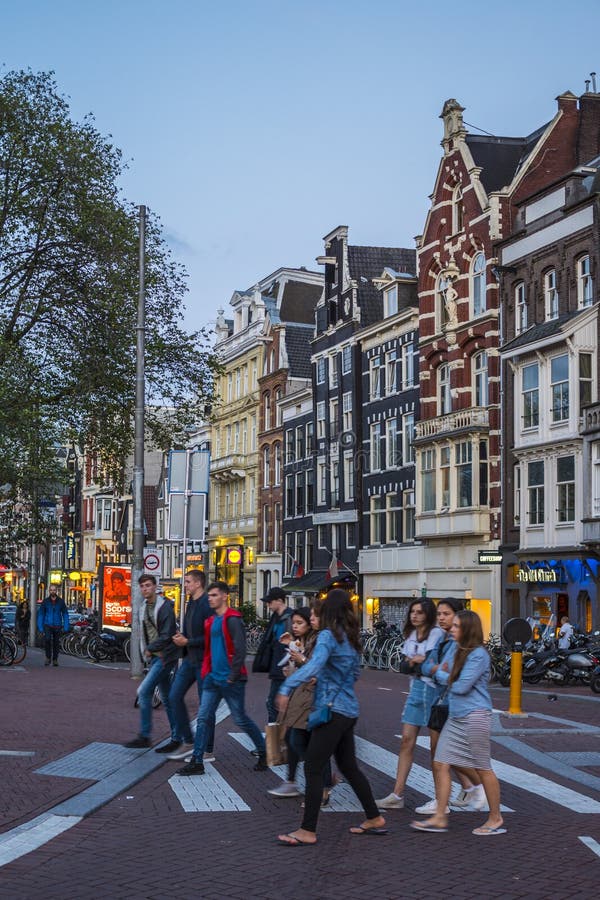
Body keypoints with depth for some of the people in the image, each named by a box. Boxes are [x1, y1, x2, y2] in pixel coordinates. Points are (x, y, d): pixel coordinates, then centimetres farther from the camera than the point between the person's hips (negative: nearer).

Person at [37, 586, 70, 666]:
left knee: (56, 643, 5)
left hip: (57, 626, 1)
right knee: (47, 639, -21)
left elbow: (65, 614, 6)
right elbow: (40, 614, 6)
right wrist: (40, 627, -1)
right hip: (47, 625, -1)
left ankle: (55, 659, 20)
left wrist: (66, 627, -2)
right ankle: (48, 657, -6)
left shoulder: (61, 601, 3)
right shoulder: (45, 602, 4)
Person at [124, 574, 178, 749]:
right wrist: (146, 652, 4)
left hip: (165, 656, -9)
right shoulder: (144, 608, 14)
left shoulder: (164, 606, -12)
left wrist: (150, 649, -11)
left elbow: (167, 634, -18)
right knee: (166, 698, 11)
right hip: (154, 657, 9)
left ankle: (144, 737, -10)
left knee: (144, 691, -15)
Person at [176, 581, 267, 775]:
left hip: (230, 680, -8)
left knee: (241, 720, 3)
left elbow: (240, 650, -18)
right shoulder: (211, 621, 13)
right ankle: (197, 762, 3)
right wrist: (207, 671, 13)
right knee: (203, 719, 2)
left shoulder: (232, 620, -13)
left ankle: (264, 753, 20)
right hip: (213, 678, 8)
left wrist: (233, 676, -18)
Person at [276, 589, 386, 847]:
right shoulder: (352, 638, 11)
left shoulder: (328, 636, -13)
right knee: (349, 767, 20)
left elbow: (314, 666, -31)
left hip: (332, 710, -9)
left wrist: (286, 688, -36)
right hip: (349, 711, 9)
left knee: (312, 768, -6)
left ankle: (308, 831, -6)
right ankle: (374, 818, 29)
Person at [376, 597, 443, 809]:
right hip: (417, 689, 7)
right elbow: (405, 664, 8)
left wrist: (414, 660, -4)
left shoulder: (437, 633, -10)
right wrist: (420, 661, -10)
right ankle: (397, 795, 3)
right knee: (407, 740, 2)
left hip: (434, 690, -7)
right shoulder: (411, 634, 13)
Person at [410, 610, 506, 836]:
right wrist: (443, 673, -7)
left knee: (483, 769, 3)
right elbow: (443, 671, 15)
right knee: (440, 764, 3)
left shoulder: (478, 654, -15)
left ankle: (496, 819, 16)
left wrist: (443, 676, -2)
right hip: (455, 716, 9)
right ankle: (440, 818, 7)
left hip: (475, 716, -9)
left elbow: (462, 686, -18)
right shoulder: (457, 651, 12)